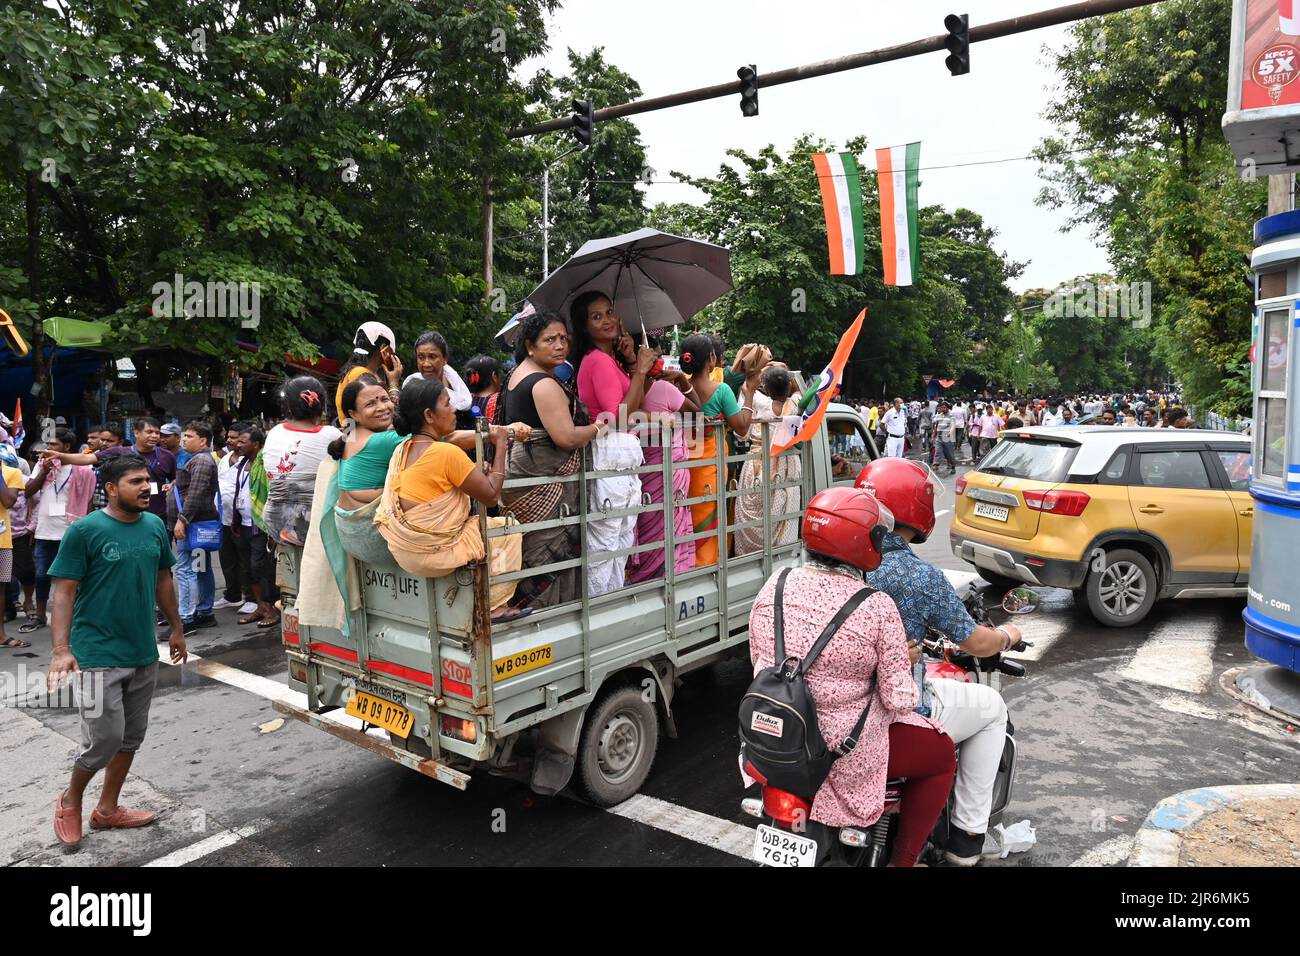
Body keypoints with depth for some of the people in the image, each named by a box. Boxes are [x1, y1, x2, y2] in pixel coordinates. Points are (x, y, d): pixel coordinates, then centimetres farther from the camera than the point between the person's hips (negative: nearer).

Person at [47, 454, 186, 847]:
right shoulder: (84, 531, -13)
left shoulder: (155, 526, 2)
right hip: (97, 655, -6)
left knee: (132, 736, 14)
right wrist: (61, 649, -21)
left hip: (144, 653, 6)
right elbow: (64, 592, -12)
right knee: (105, 739, -3)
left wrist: (176, 628, 18)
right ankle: (70, 801, 26)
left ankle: (107, 809, 33)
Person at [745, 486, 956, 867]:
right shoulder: (877, 608, -20)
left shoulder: (773, 587, -7)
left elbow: (759, 662, 5)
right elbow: (898, 700, -16)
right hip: (842, 750, -5)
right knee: (942, 754, 19)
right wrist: (903, 662, 4)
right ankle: (902, 859, 26)